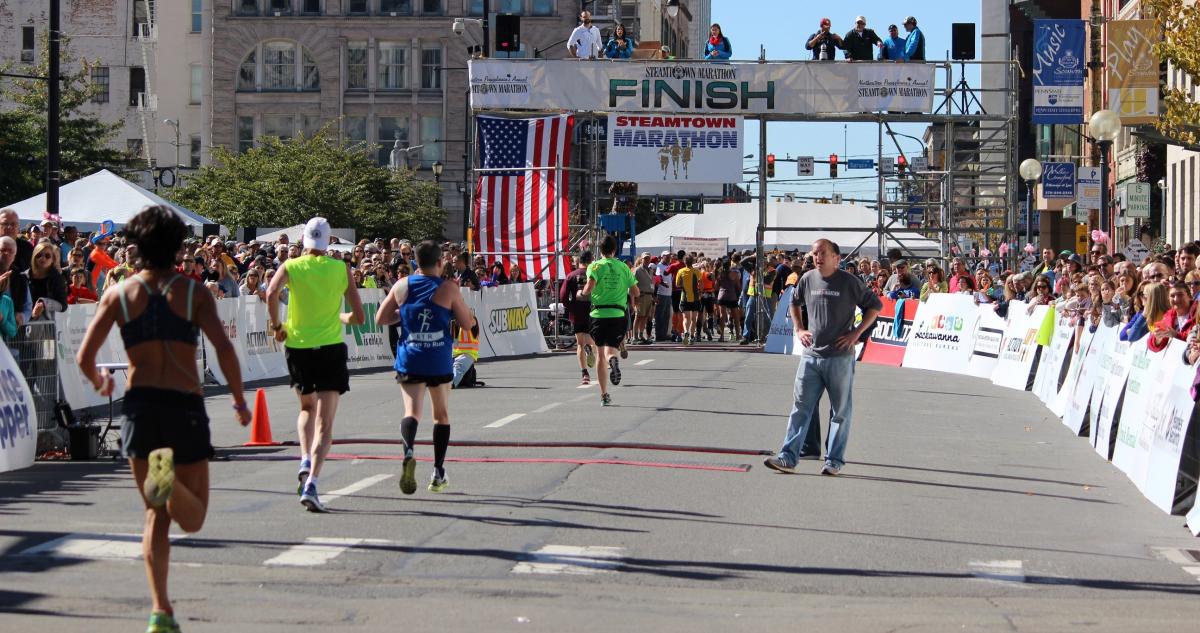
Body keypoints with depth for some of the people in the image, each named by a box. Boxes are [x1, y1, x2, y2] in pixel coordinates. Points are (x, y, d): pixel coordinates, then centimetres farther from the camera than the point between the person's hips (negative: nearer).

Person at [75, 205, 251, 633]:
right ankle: (170, 478, -29)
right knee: (192, 518, 7)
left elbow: (84, 357, 1)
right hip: (185, 404, -2)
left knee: (156, 514, 13)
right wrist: (239, 400, 3)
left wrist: (99, 382, 23)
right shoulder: (194, 293, 2)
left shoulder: (120, 294, 6)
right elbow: (224, 349, -10)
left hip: (139, 404, 2)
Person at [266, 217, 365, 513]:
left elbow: (272, 292, -19)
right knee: (325, 423, -5)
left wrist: (275, 325, -6)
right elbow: (358, 317, 2)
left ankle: (305, 460, 7)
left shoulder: (291, 266, 1)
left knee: (307, 409, 27)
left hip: (297, 347, 2)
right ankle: (311, 482, -21)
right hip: (331, 349, -2)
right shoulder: (340, 269, 2)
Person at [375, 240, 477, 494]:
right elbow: (468, 323, 1)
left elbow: (380, 318, 8)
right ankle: (438, 473, 18)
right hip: (439, 361, -1)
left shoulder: (402, 286, 2)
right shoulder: (448, 288, -5)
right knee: (441, 413, 16)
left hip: (409, 359, 1)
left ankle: (408, 452, -38)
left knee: (412, 411, -6)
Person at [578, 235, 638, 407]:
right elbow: (635, 292, 7)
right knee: (611, 348, 1)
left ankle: (604, 395, 9)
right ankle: (613, 359, -39)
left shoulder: (595, 266, 0)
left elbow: (590, 286, -16)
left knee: (600, 354, 9)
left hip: (599, 313, -1)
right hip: (618, 314, 1)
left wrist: (581, 294, 4)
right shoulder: (623, 267, 8)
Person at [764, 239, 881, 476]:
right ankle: (788, 457, 1)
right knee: (801, 407, 1)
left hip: (840, 357, -4)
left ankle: (834, 461, 11)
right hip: (811, 355, 4)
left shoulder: (849, 282, -6)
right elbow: (795, 303, 26)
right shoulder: (808, 279, 6)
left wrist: (856, 333, -6)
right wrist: (799, 329, 13)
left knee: (840, 411, 4)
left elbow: (875, 306, 1)